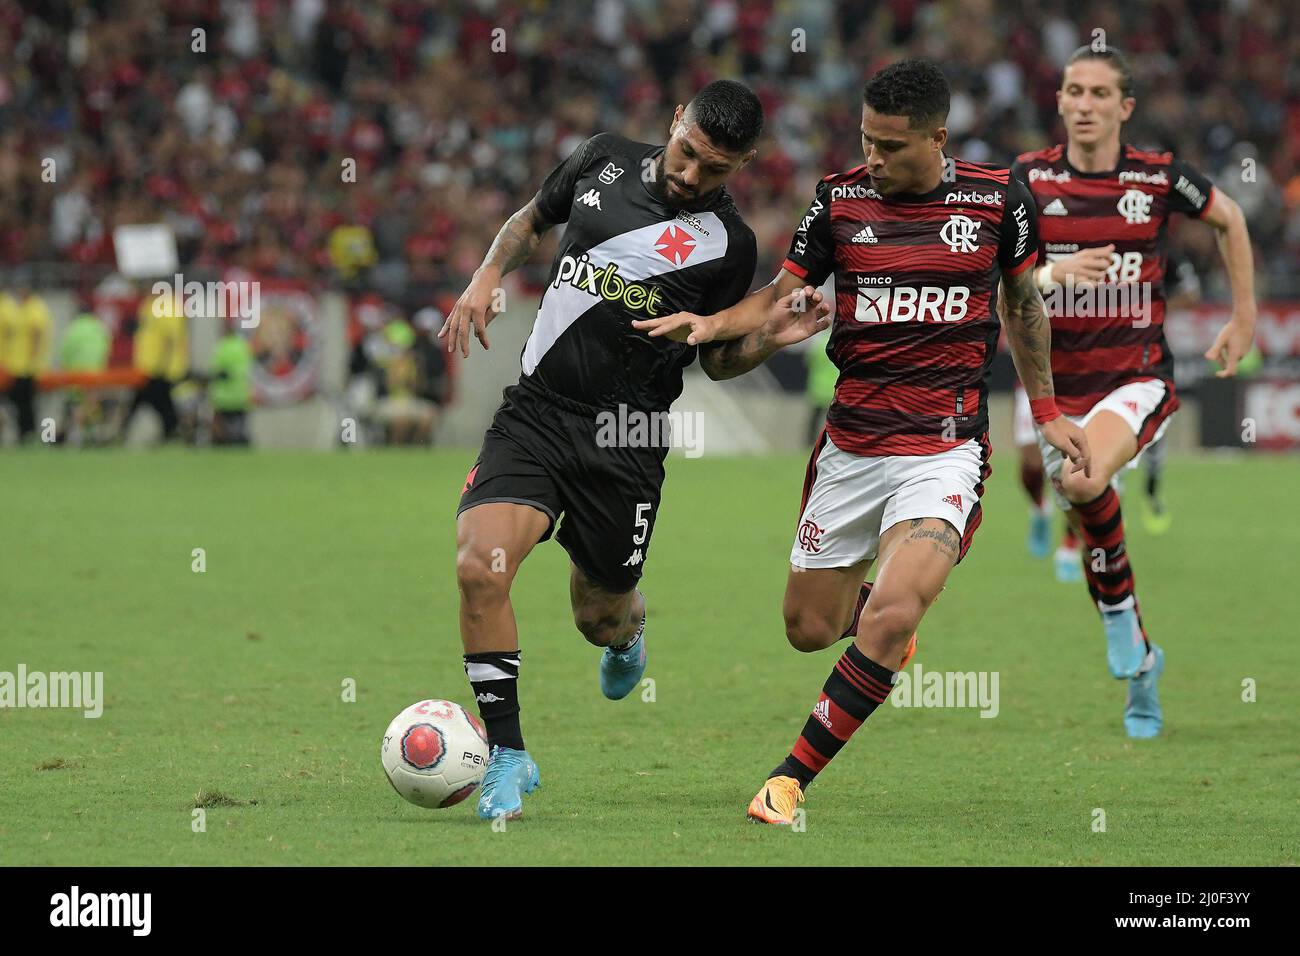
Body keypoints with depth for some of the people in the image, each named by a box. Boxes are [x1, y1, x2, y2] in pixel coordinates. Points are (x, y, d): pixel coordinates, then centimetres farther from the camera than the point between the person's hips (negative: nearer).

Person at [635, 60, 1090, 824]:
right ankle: (877, 607, 46)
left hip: (946, 452, -3)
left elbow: (1023, 300, 14)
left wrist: (1047, 411, 17)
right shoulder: (840, 201, 0)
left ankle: (790, 781, -11)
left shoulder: (997, 199, -3)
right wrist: (710, 326, -13)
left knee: (889, 620, -23)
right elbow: (783, 297, 7)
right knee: (809, 630, 9)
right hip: (851, 450, 3)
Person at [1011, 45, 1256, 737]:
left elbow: (1229, 219, 15)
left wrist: (1244, 319, 14)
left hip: (1139, 379, -3)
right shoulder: (1027, 180, -2)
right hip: (1057, 387, 3)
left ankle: (1118, 609, -7)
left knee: (1084, 480, -32)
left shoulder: (1160, 177, -4)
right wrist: (1050, 274, -24)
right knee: (1091, 528, 5)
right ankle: (1140, 664, 27)